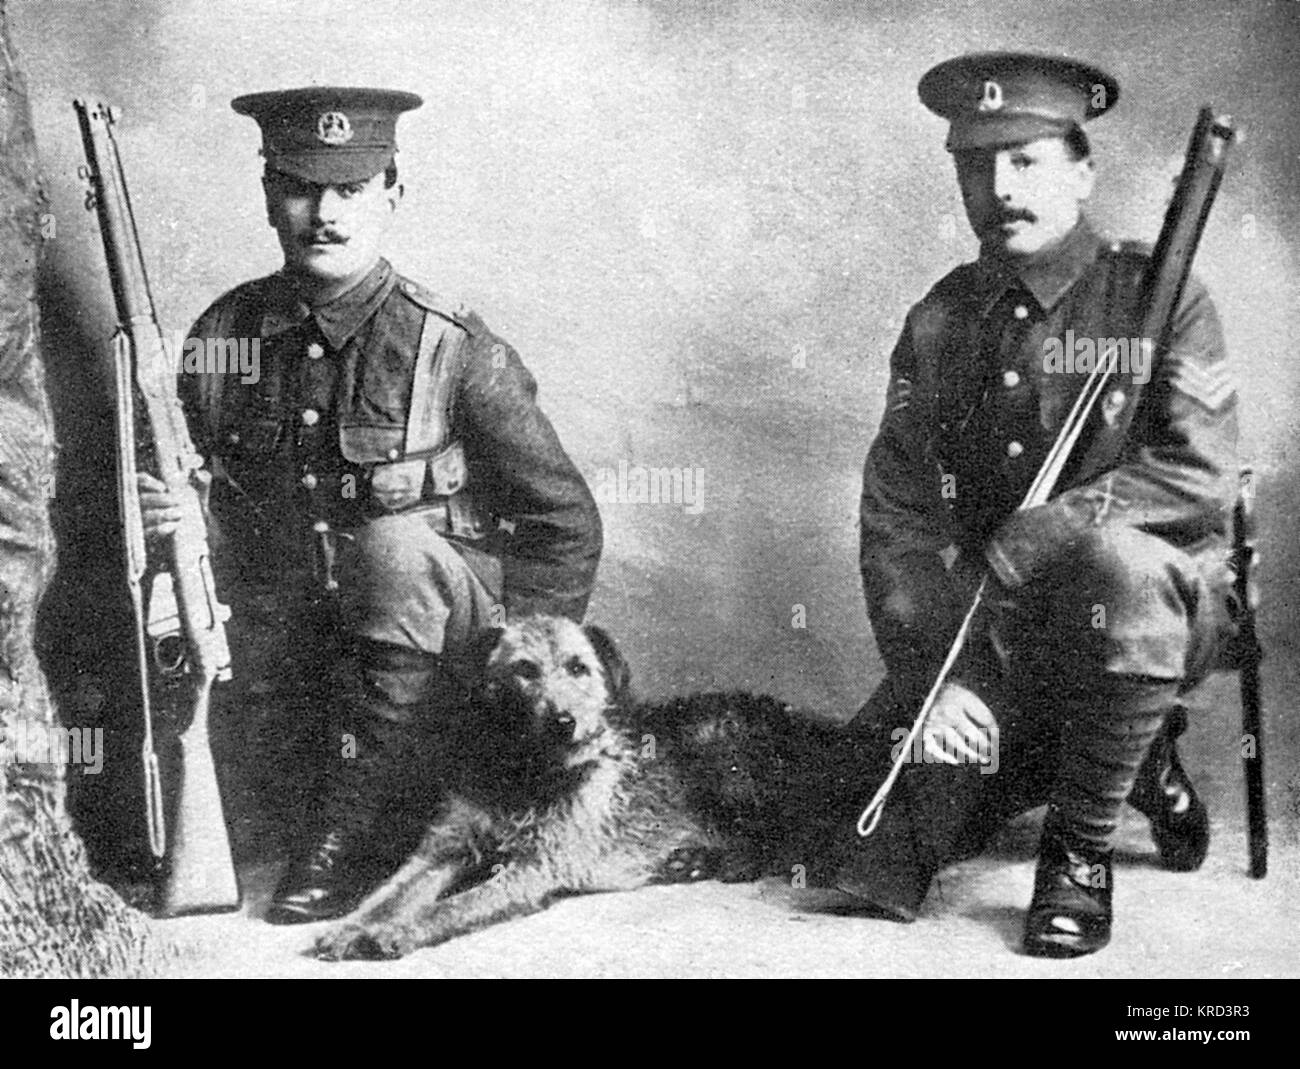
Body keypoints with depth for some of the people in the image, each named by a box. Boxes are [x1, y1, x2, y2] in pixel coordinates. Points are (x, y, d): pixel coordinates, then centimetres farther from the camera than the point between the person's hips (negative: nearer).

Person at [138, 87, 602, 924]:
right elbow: (210, 496, 12)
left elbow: (566, 520, -7)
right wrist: (163, 512, -11)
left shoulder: (451, 350, -12)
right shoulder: (225, 336, -1)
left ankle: (357, 828, -21)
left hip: (433, 647, -4)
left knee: (395, 545, -32)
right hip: (286, 636, 4)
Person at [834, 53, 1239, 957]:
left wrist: (1011, 551, -25)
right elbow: (895, 511, 0)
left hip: (1162, 600, -3)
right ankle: (1139, 764, 16)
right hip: (995, 626, 4)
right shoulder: (938, 322, 4)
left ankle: (1082, 852, -16)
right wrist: (930, 669, -14)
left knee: (1115, 563, -40)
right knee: (889, 865, -12)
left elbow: (1201, 476, -18)